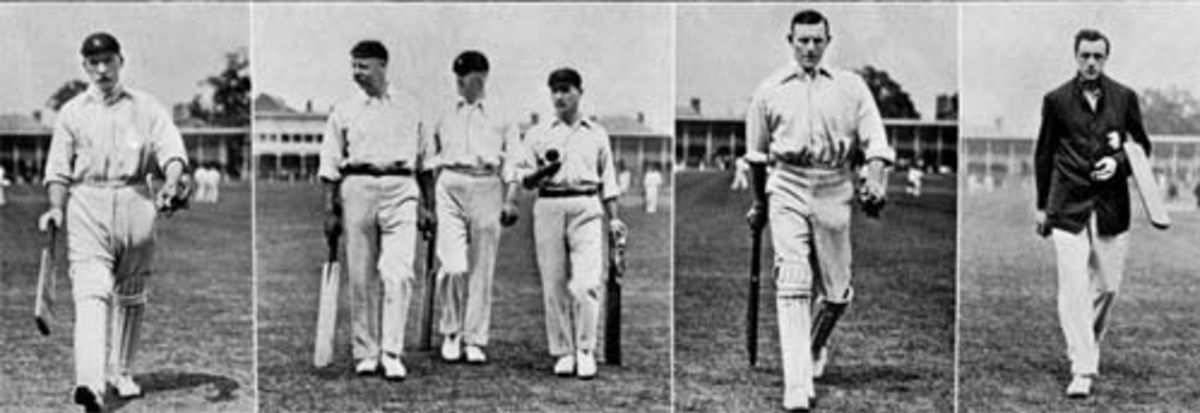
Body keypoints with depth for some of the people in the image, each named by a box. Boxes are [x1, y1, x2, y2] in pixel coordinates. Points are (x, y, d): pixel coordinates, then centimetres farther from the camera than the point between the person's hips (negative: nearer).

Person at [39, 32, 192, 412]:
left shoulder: (147, 108, 9)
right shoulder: (71, 113, 12)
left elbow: (172, 150, -5)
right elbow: (58, 168, 10)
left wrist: (172, 184, -25)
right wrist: (56, 209, -6)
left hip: (135, 202, 1)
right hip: (86, 204, -1)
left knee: (130, 296, 10)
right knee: (91, 294, -16)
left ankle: (121, 372, 25)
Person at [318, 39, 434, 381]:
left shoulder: (410, 108, 13)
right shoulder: (344, 111, 10)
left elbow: (423, 161, 18)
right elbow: (330, 166, 9)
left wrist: (426, 205, 15)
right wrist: (330, 210, 3)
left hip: (401, 189, 0)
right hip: (357, 189, 1)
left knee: (398, 273, -12)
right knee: (361, 276, 1)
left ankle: (392, 354, -12)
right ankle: (366, 353, 11)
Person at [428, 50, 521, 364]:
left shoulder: (500, 116, 10)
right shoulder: (445, 116, 15)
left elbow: (512, 162, 7)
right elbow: (432, 159, 19)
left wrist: (511, 200, -3)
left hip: (487, 187, -1)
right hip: (450, 185, 1)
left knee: (481, 269, 0)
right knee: (452, 265, -11)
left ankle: (474, 340, 7)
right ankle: (450, 331, 7)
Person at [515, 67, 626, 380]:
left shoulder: (597, 134, 15)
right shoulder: (537, 134, 13)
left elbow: (607, 179, 17)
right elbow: (524, 178, 9)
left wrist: (613, 218, 10)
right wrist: (541, 173, -12)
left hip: (586, 207, -1)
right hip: (548, 207, 1)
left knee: (586, 283, -13)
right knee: (554, 285, 0)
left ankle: (586, 351, -4)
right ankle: (563, 353, 9)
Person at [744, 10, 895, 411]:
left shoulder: (851, 87, 7)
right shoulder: (770, 89, 9)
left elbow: (875, 141, -1)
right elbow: (756, 153, 18)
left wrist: (875, 182, -19)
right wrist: (758, 203, 21)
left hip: (834, 191, 1)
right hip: (787, 188, -1)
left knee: (835, 290, 5)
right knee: (793, 284, -13)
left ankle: (815, 349, 38)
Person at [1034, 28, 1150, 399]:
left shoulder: (1124, 98, 5)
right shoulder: (1056, 100, 2)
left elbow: (1142, 145, 13)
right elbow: (1043, 155, 9)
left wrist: (1118, 162, -8)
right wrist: (1041, 205, 10)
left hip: (1112, 205, 2)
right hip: (1068, 208, -2)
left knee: (1107, 285, 10)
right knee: (1073, 288, -11)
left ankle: (1087, 347, 34)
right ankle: (1082, 371, -11)